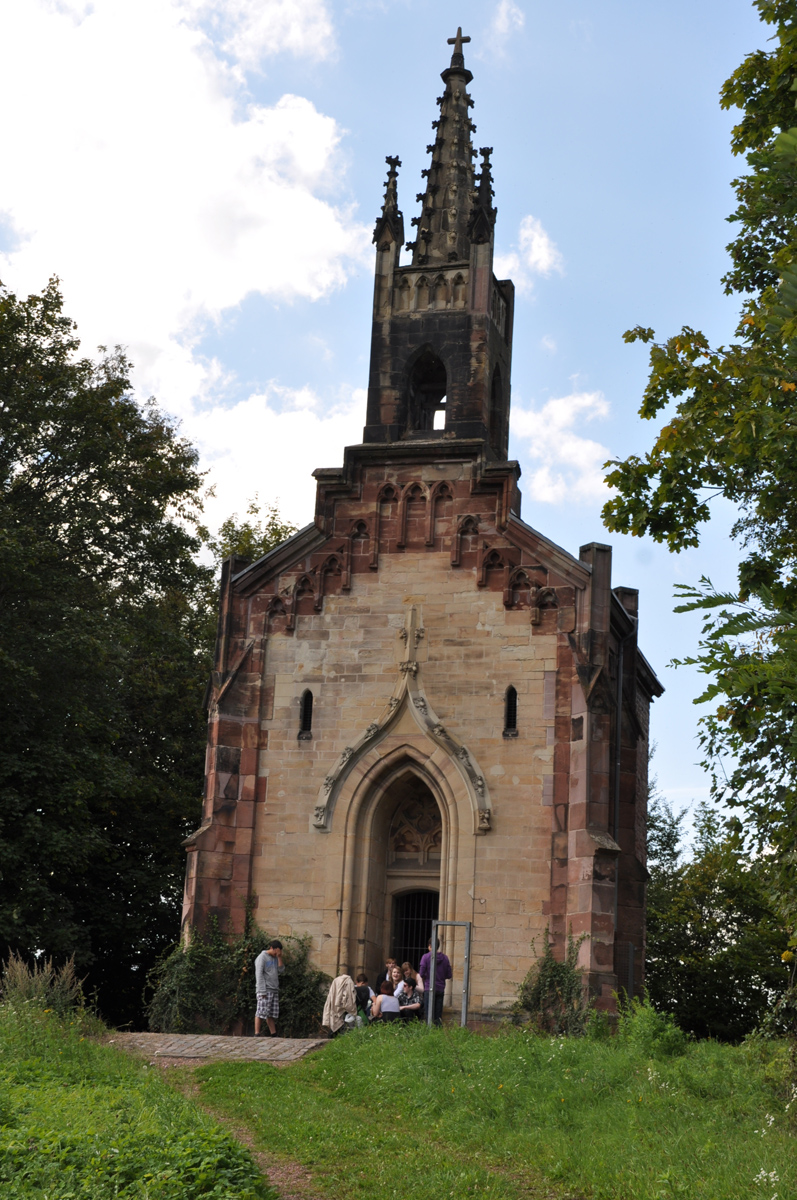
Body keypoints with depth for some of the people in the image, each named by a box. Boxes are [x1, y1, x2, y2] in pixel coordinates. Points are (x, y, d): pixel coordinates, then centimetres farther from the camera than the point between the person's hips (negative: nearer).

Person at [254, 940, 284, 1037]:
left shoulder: (275, 958, 17)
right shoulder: (262, 957, -5)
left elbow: (281, 970, 9)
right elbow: (259, 975, -11)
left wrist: (279, 957, 0)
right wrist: (262, 991, -16)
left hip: (274, 989, 7)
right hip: (265, 990, -7)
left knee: (271, 1014, 7)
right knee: (261, 1012, -9)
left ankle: (273, 1033, 7)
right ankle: (257, 1034, -8)